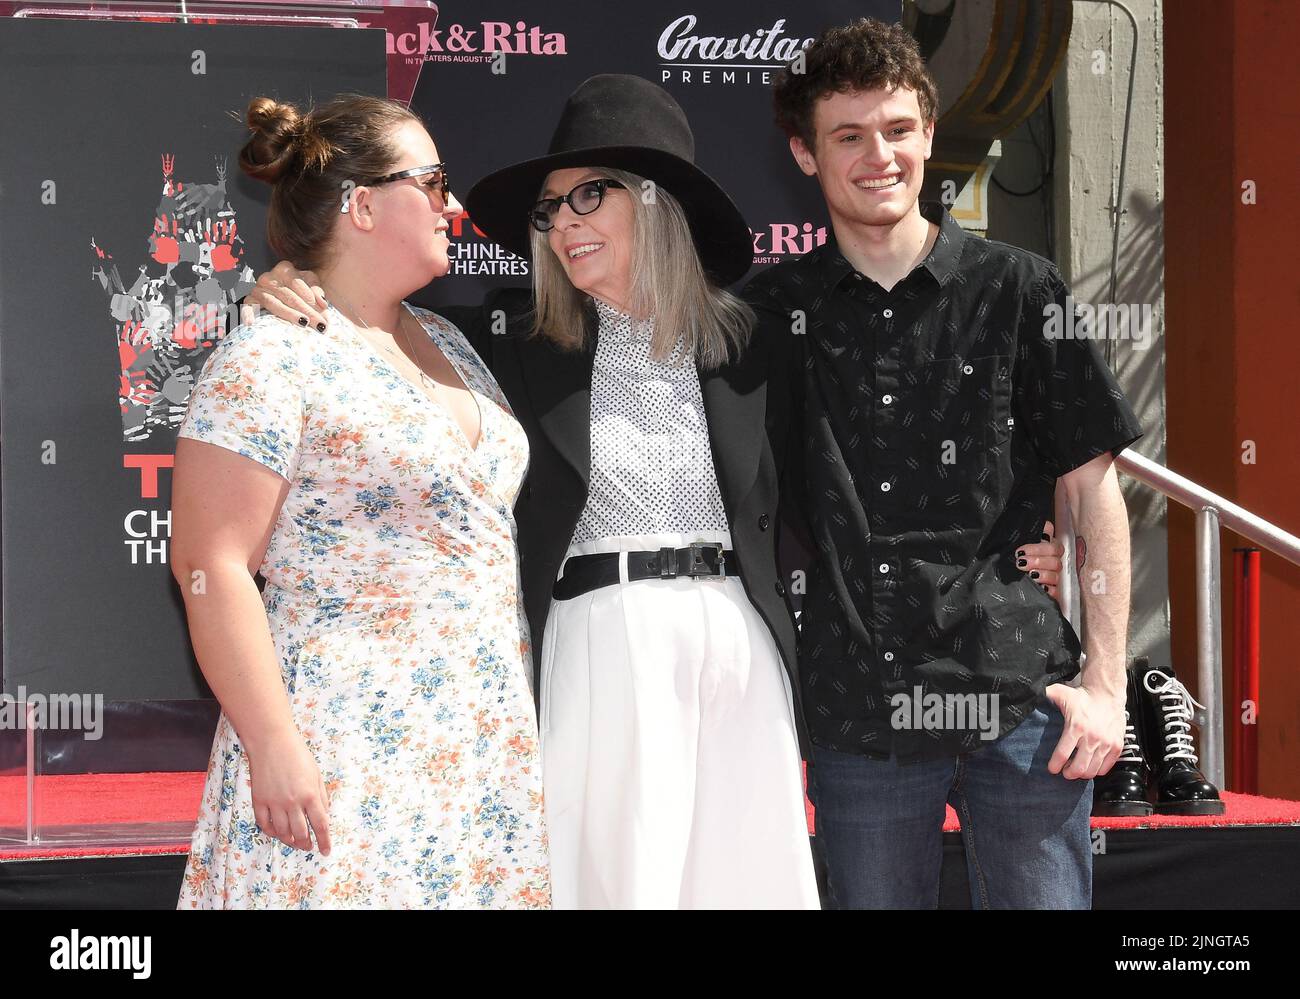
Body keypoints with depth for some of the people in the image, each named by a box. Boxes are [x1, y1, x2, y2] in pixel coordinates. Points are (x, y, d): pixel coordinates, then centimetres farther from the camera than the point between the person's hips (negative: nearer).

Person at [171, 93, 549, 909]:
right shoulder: (273, 359, -9)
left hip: (486, 743, 7)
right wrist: (273, 746, -19)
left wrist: (516, 713, 16)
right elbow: (211, 565, -14)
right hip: (345, 745, -7)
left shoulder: (446, 343, 16)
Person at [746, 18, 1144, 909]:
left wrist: (1106, 683, -3)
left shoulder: (1019, 291, 1)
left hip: (1021, 701, -2)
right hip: (857, 716, 2)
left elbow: (1095, 493, 3)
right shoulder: (773, 313, 6)